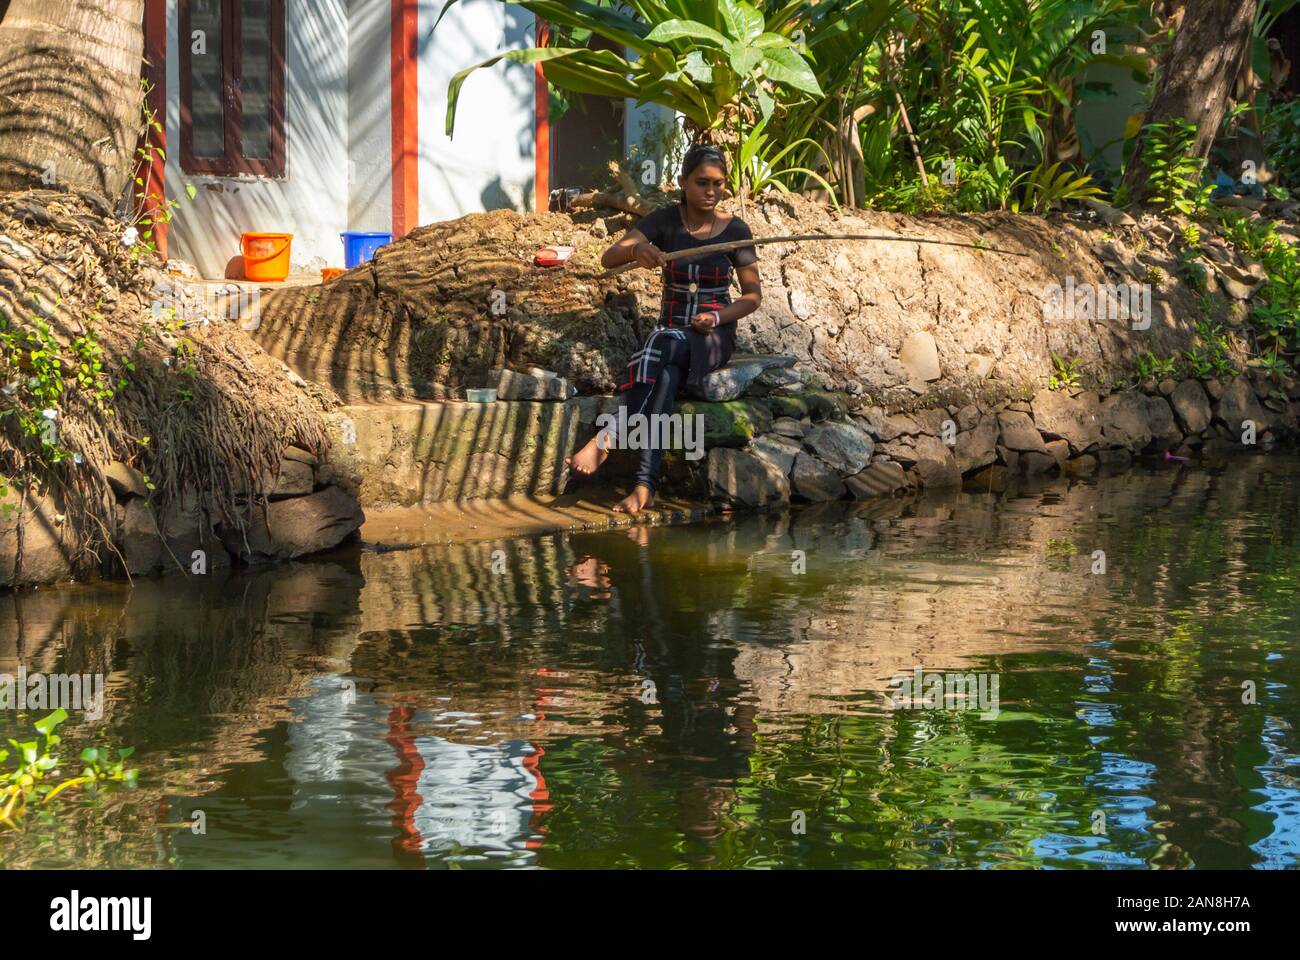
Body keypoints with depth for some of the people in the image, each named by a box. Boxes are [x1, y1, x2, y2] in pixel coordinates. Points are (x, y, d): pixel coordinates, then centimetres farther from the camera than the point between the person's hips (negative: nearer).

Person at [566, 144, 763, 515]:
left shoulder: (735, 230, 1)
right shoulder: (666, 221, 2)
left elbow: (753, 295, 6)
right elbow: (608, 258, -9)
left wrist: (716, 317, -13)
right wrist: (636, 250, -33)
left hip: (715, 336, -1)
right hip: (670, 332, 1)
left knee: (665, 344, -37)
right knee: (664, 376, -36)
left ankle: (607, 438, -46)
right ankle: (646, 485, -49)